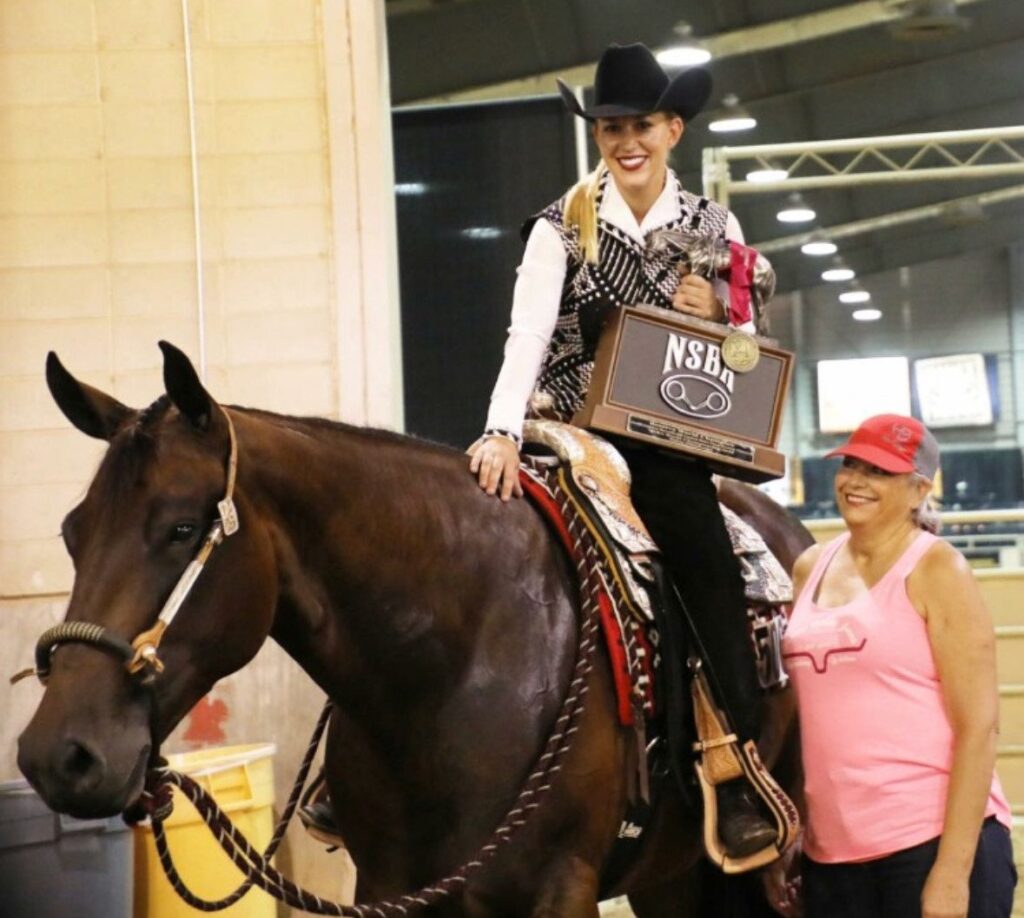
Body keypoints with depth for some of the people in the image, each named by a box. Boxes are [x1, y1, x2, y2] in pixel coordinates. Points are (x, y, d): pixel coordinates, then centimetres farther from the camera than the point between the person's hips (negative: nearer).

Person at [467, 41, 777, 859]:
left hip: (671, 446, 1)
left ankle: (741, 783, -7)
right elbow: (526, 336, -12)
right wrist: (502, 433, -28)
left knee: (714, 582, -17)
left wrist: (718, 316, -9)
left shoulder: (714, 227, 9)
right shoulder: (563, 226, 1)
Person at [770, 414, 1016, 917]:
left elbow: (978, 725, -10)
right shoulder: (811, 568, 10)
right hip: (829, 855, 6)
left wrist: (953, 871, -16)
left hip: (932, 842, -5)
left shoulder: (934, 568, -5)